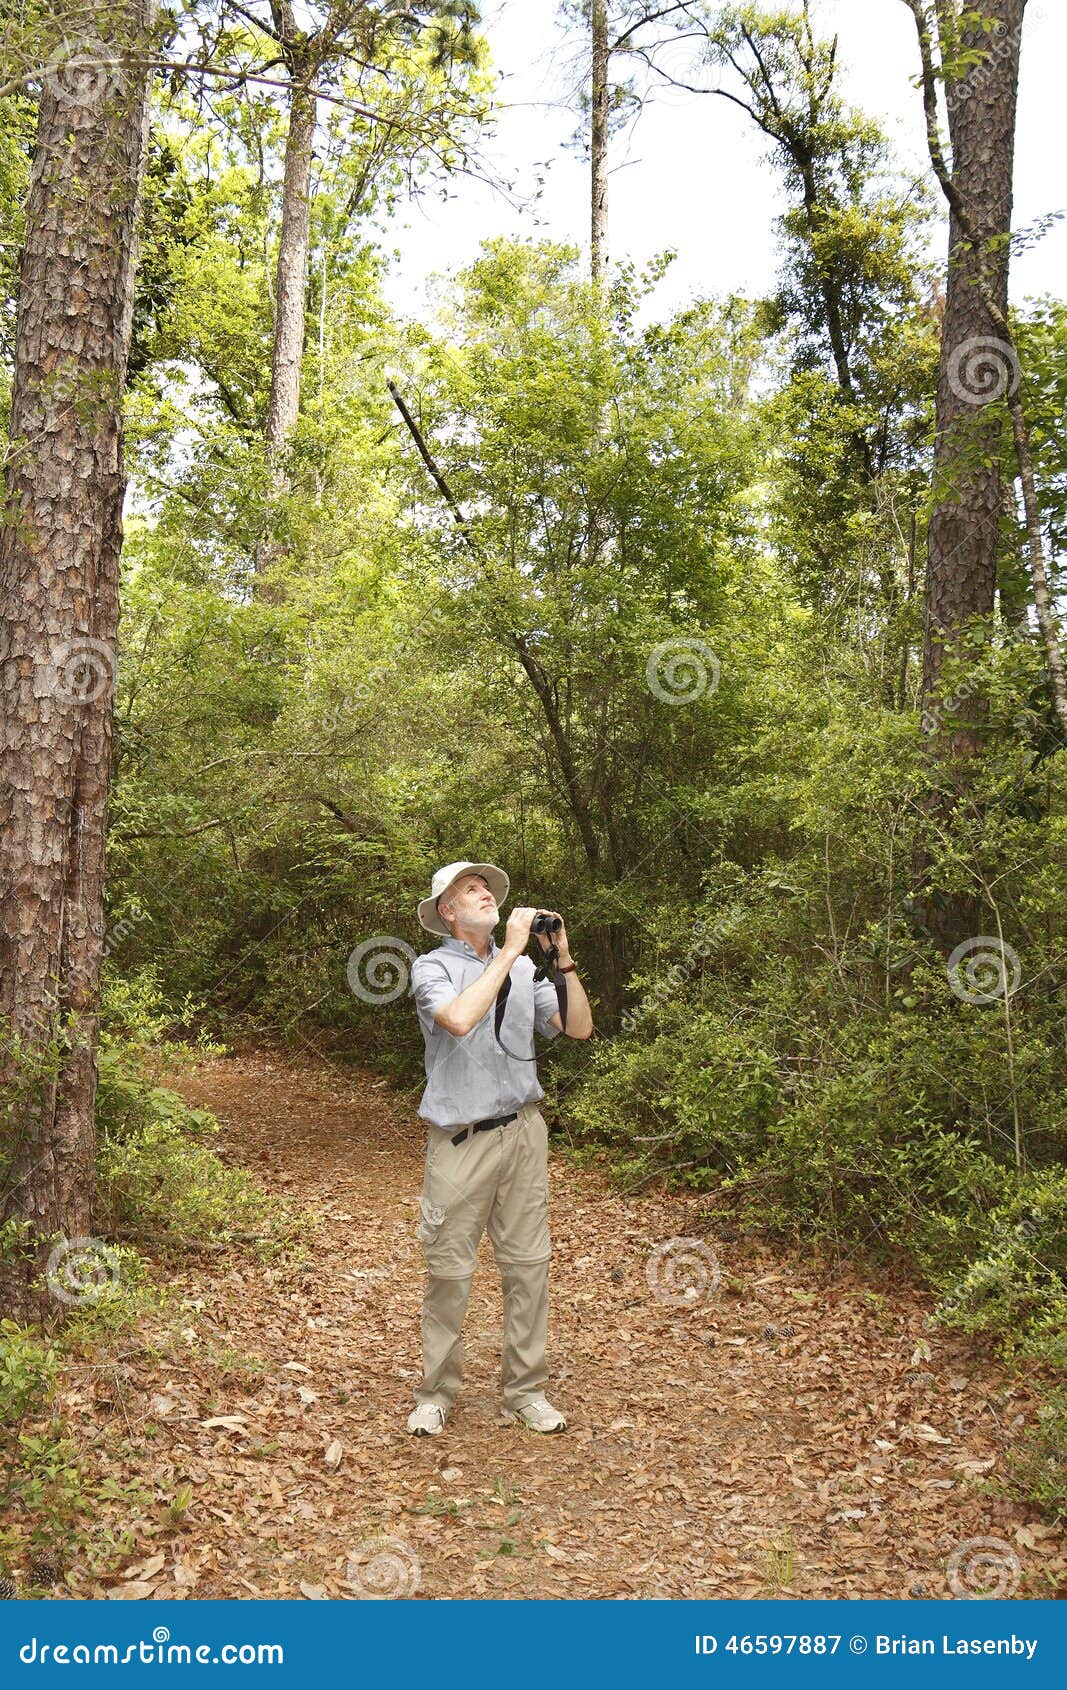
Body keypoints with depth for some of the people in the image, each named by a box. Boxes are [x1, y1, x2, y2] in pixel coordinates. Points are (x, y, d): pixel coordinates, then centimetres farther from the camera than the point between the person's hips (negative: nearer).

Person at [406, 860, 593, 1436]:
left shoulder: (523, 968, 9)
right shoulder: (432, 967, -4)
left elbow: (578, 1028, 5)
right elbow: (460, 1019, -25)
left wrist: (564, 959, -4)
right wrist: (510, 950, -20)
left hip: (523, 1130, 4)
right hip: (461, 1140, -4)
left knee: (528, 1263, 8)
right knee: (448, 1270, 3)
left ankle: (524, 1392, 20)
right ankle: (435, 1393, 19)